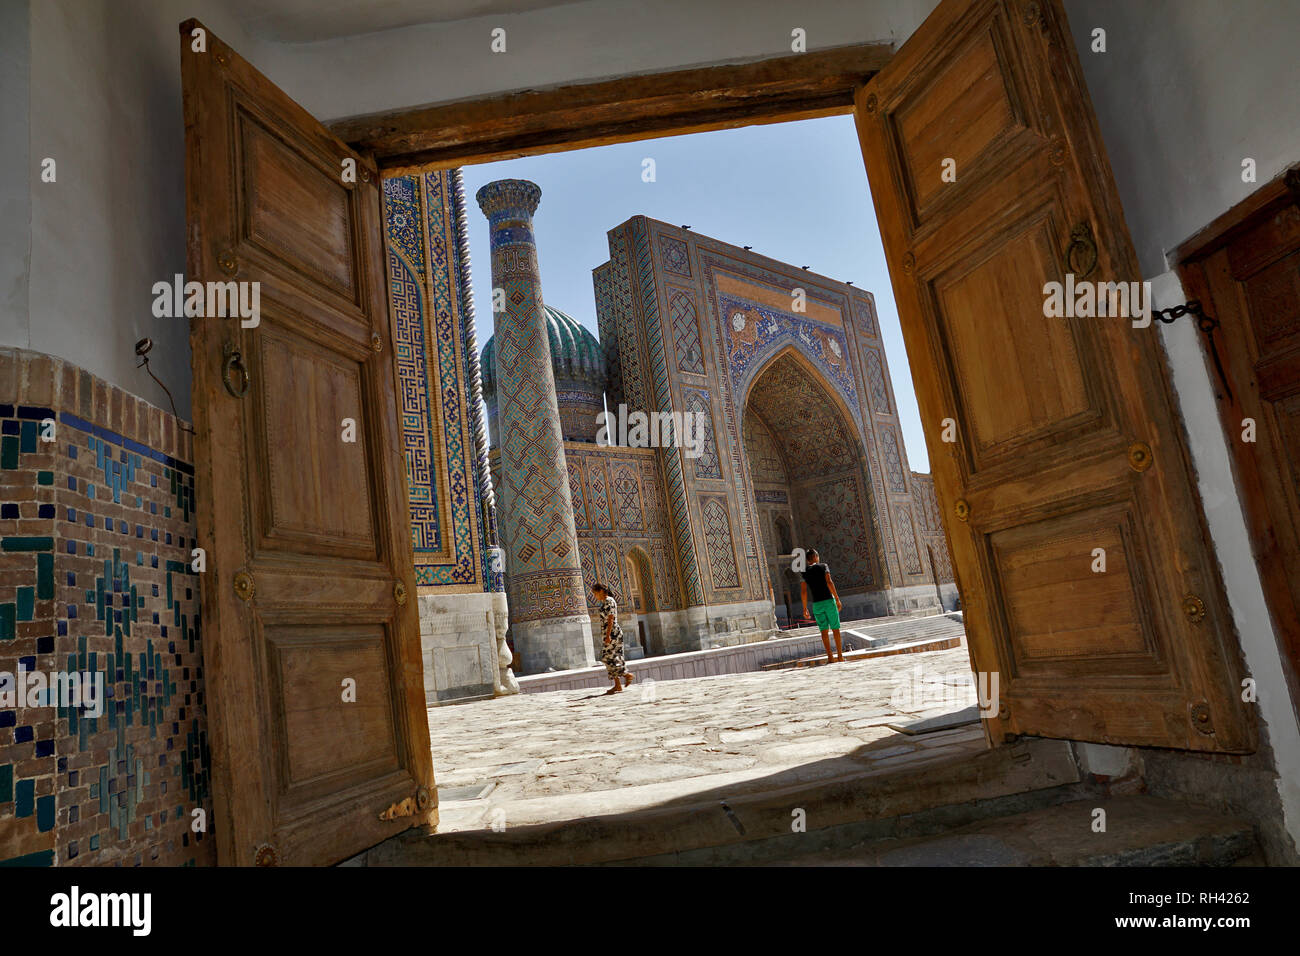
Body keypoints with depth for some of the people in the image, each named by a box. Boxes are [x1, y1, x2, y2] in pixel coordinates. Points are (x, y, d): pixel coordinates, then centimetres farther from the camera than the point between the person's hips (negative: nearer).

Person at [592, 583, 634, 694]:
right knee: (614, 658, 7)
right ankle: (617, 685, 6)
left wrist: (608, 635, -22)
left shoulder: (609, 601, -11)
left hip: (612, 633, -10)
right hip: (611, 634, 10)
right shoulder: (604, 602, 18)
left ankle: (627, 674, -4)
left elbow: (610, 619, -18)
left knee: (607, 657, -8)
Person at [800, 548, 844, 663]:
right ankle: (840, 656, 6)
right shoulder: (823, 566, 0)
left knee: (824, 631, 6)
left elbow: (803, 591, 2)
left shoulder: (804, 572, 8)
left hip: (816, 604, 2)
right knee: (836, 629, 5)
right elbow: (829, 582, -13)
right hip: (829, 601, -2)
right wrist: (837, 599, -12)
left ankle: (830, 657, 1)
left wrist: (805, 608, 7)